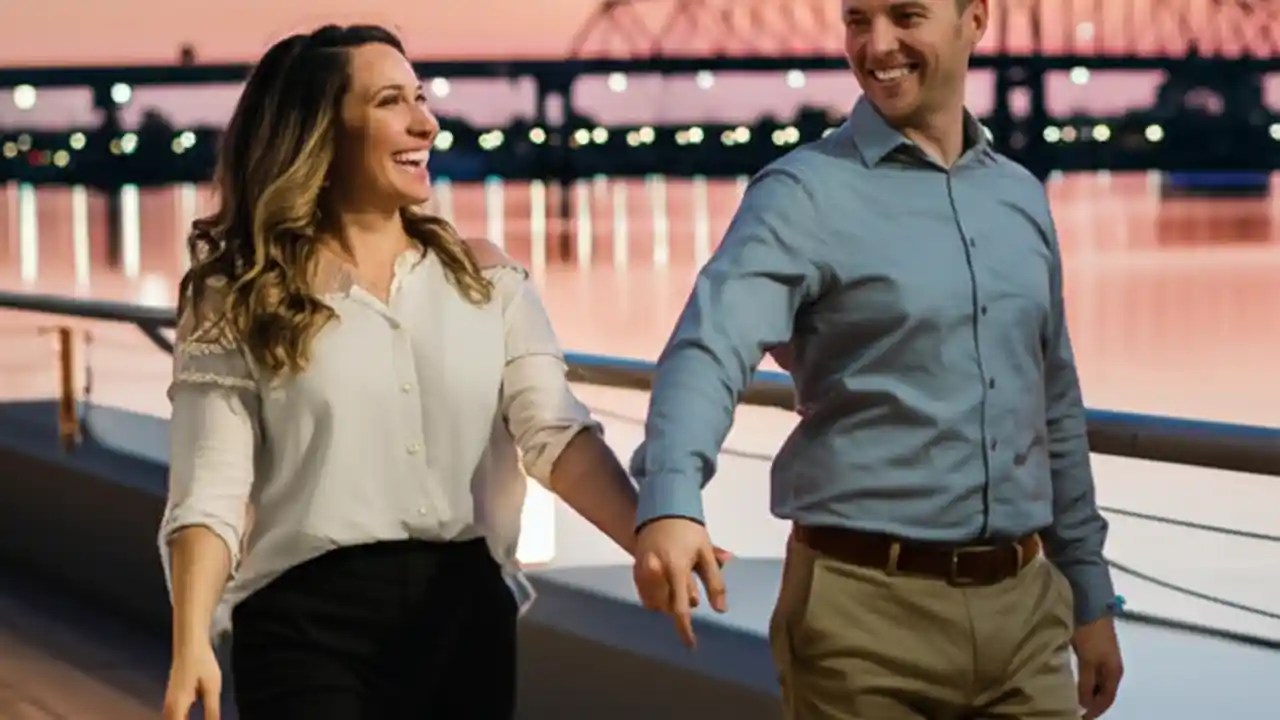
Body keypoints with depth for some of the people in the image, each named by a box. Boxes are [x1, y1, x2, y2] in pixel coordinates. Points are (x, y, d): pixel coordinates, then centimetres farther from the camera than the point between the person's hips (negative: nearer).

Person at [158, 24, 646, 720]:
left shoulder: (486, 279, 9)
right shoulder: (241, 302, 0)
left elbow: (556, 432, -3)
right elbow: (211, 491, -6)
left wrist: (649, 535, -20)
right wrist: (192, 645, -20)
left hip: (464, 611, 3)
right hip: (310, 618, -3)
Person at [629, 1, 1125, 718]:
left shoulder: (1020, 196, 11)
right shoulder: (804, 193, -8)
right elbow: (710, 348, -24)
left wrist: (1090, 595, 19)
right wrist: (671, 501, -43)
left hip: (1022, 607, 5)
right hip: (867, 612, -5)